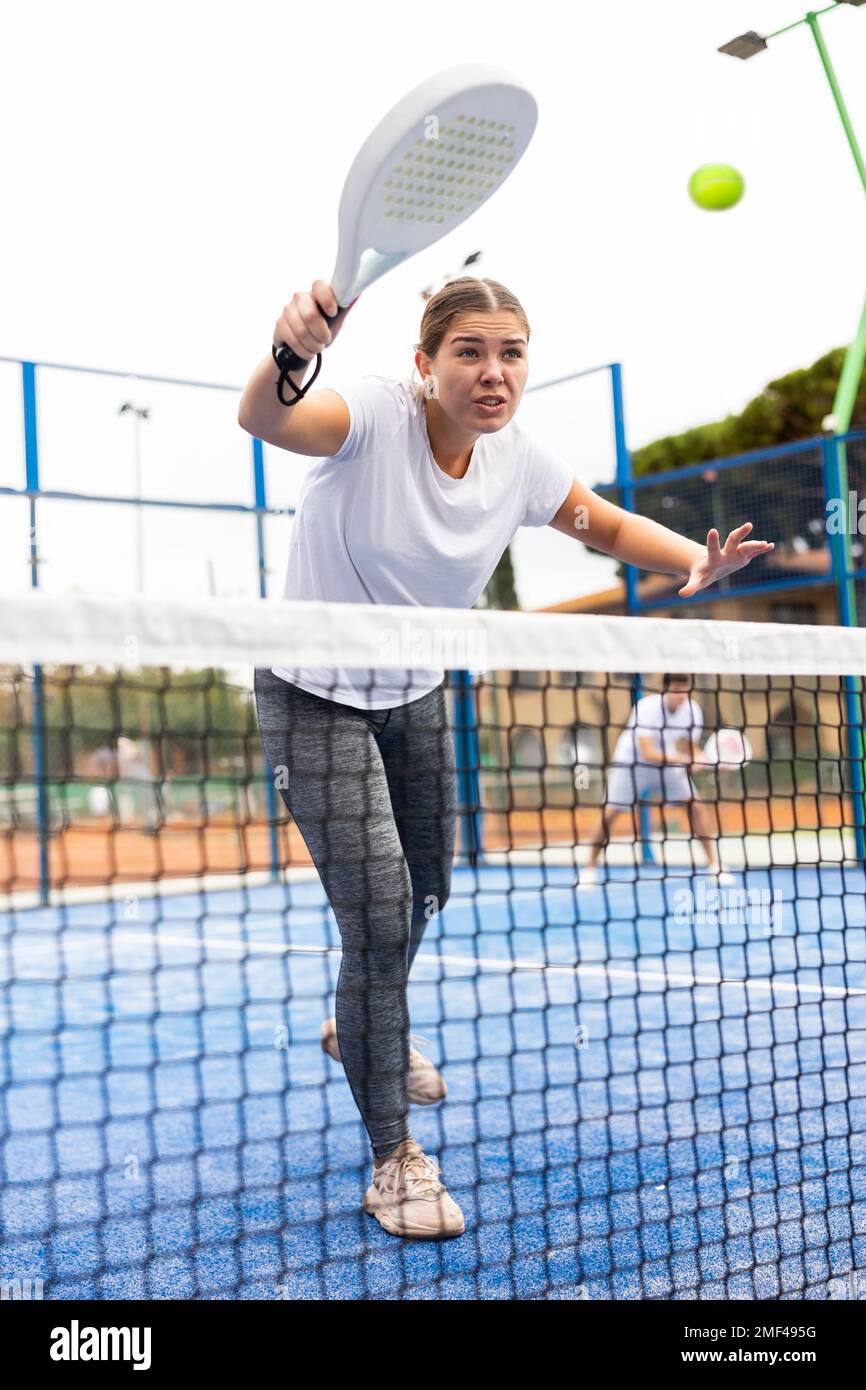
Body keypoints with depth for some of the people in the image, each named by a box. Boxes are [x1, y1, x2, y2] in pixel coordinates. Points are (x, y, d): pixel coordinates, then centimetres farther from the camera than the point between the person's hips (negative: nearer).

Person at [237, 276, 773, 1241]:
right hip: (316, 697, -6)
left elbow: (611, 526, 4)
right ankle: (392, 1161, 5)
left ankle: (363, 1029, 53)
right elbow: (264, 420, -46)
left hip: (415, 694, 7)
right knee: (378, 917, -13)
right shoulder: (375, 417, -26)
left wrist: (691, 560, -17)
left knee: (422, 891, 21)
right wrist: (289, 353, -69)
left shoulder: (519, 461, -10)